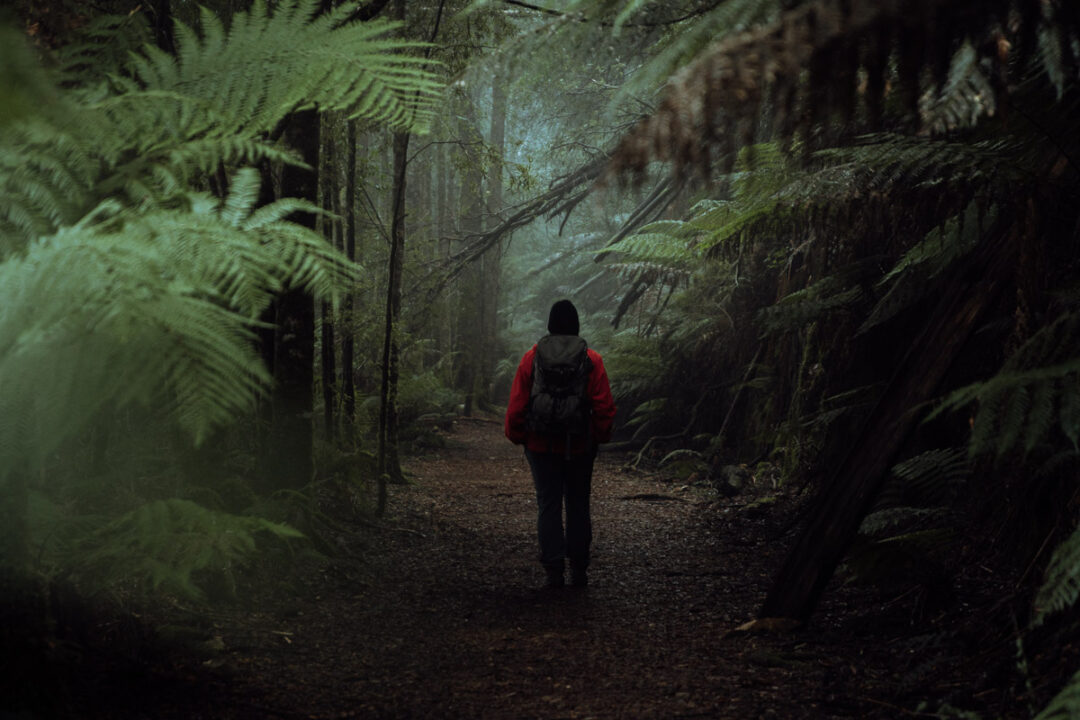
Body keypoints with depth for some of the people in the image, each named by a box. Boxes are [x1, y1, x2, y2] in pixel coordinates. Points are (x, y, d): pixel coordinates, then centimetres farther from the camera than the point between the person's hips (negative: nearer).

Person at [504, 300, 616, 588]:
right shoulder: (591, 359, -4)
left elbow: (516, 403, -2)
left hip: (542, 445, 0)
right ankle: (579, 570, 13)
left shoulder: (532, 358, -4)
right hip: (580, 446, 0)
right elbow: (605, 405, -5)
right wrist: (600, 436, 8)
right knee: (578, 505, 11)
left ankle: (554, 571, 1)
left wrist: (516, 436, 8)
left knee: (548, 505, 4)